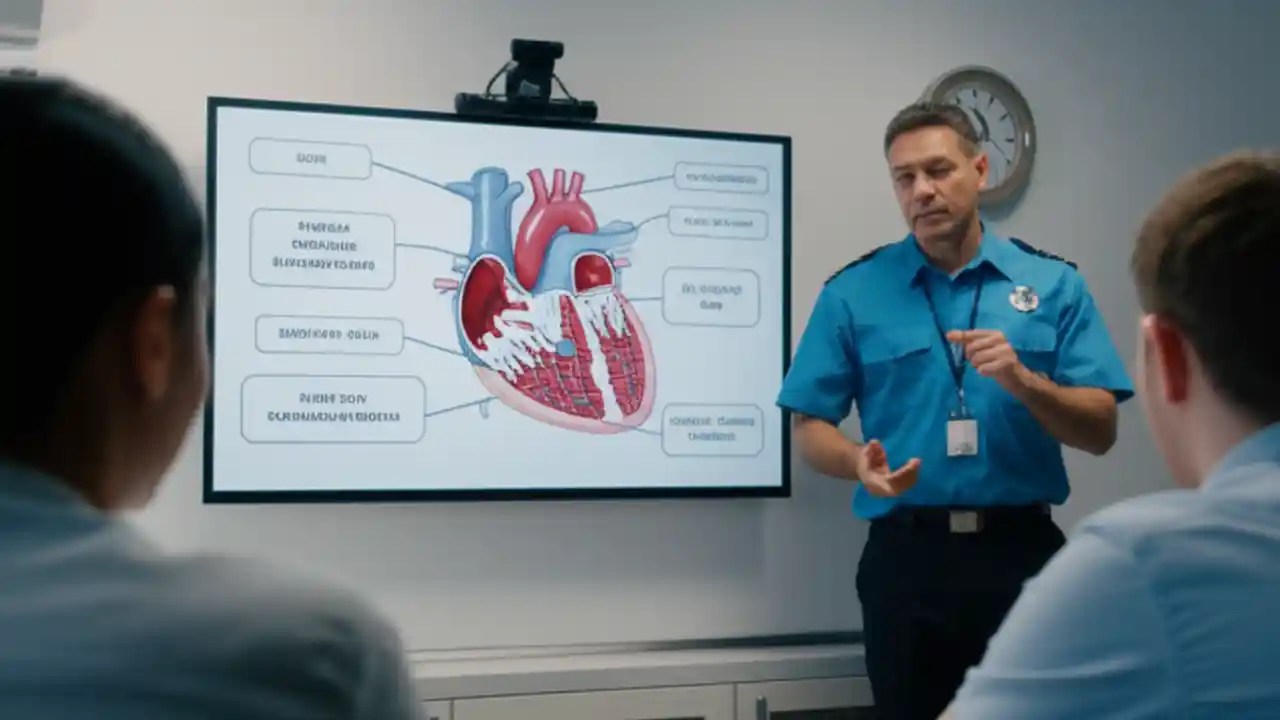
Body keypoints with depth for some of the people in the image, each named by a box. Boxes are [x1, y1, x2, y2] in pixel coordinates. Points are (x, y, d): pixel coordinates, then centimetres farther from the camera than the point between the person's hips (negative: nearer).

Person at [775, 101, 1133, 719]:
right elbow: (810, 429, 2)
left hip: (1023, 552, 1)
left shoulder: (1054, 283, 4)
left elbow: (1100, 432, 0)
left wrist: (1022, 381, -16)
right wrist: (858, 462, -19)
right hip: (906, 557, 0)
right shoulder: (853, 292, 3)